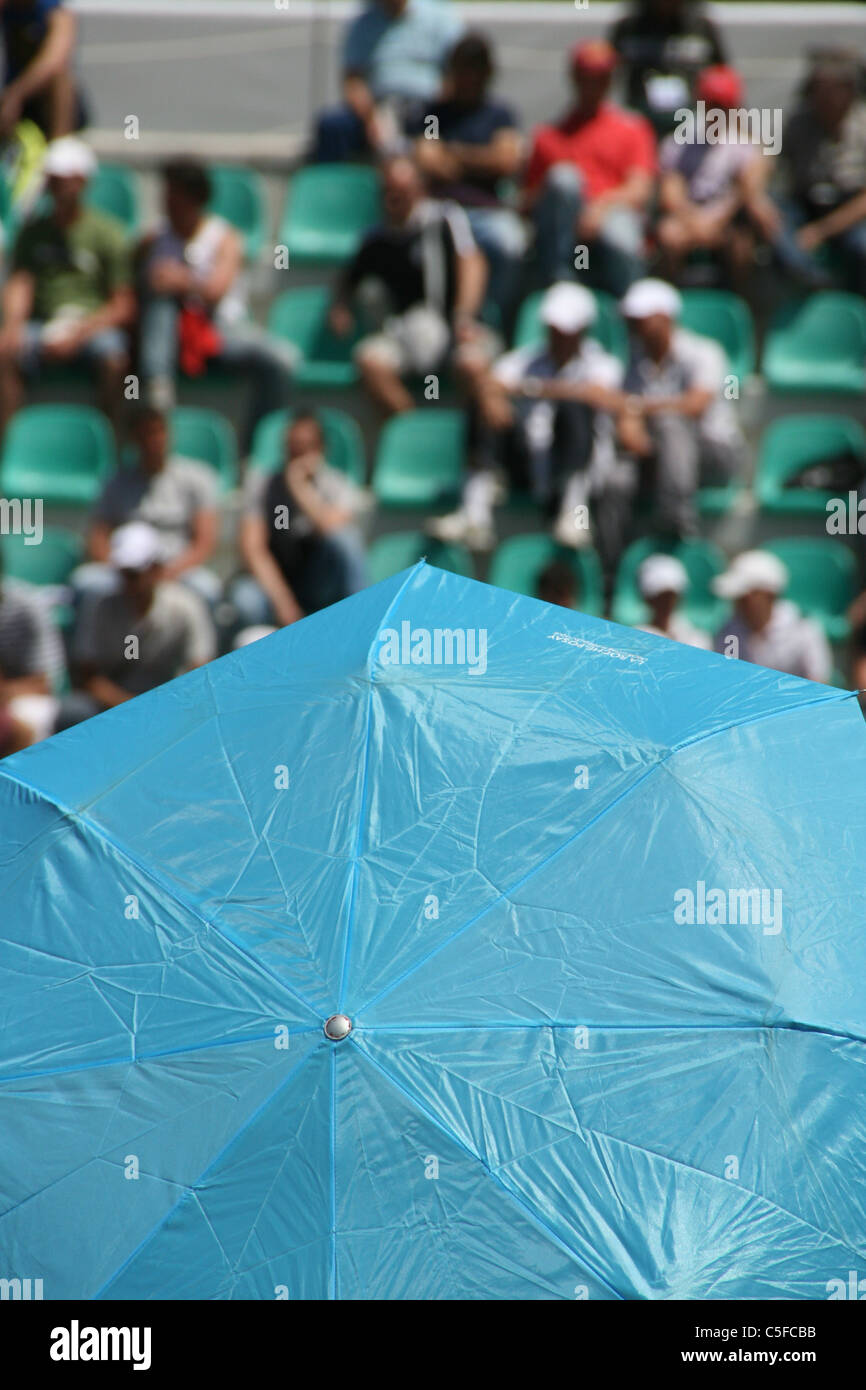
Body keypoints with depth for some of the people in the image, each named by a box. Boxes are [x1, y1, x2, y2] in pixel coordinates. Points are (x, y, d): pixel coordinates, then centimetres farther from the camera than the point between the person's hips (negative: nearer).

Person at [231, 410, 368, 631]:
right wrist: (283, 601, -22)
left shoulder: (336, 484, -5)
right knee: (245, 595, -36)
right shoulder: (262, 483, -4)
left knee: (344, 534, -29)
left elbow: (339, 530, -25)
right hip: (276, 583, 0)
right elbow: (252, 547, -11)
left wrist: (301, 488, -25)